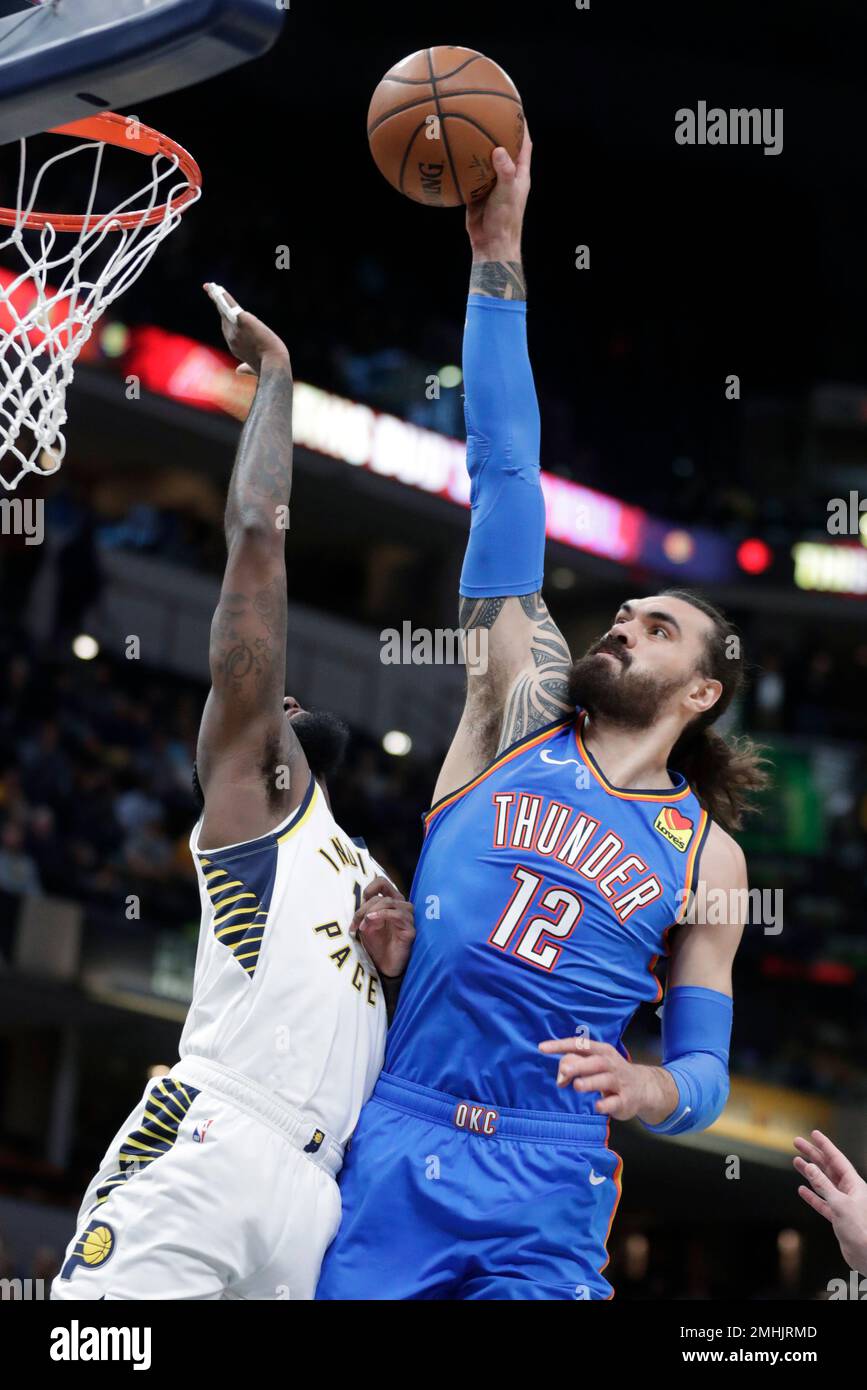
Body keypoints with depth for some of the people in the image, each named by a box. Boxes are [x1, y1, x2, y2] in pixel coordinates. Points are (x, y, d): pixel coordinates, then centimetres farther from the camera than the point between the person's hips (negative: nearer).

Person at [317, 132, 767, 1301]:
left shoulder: (705, 854, 9)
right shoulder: (521, 716, 9)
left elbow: (707, 1070, 10)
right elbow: (505, 476, 4)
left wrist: (652, 1089, -16)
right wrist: (499, 262, 1)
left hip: (548, 1181, 0)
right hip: (393, 1140, 0)